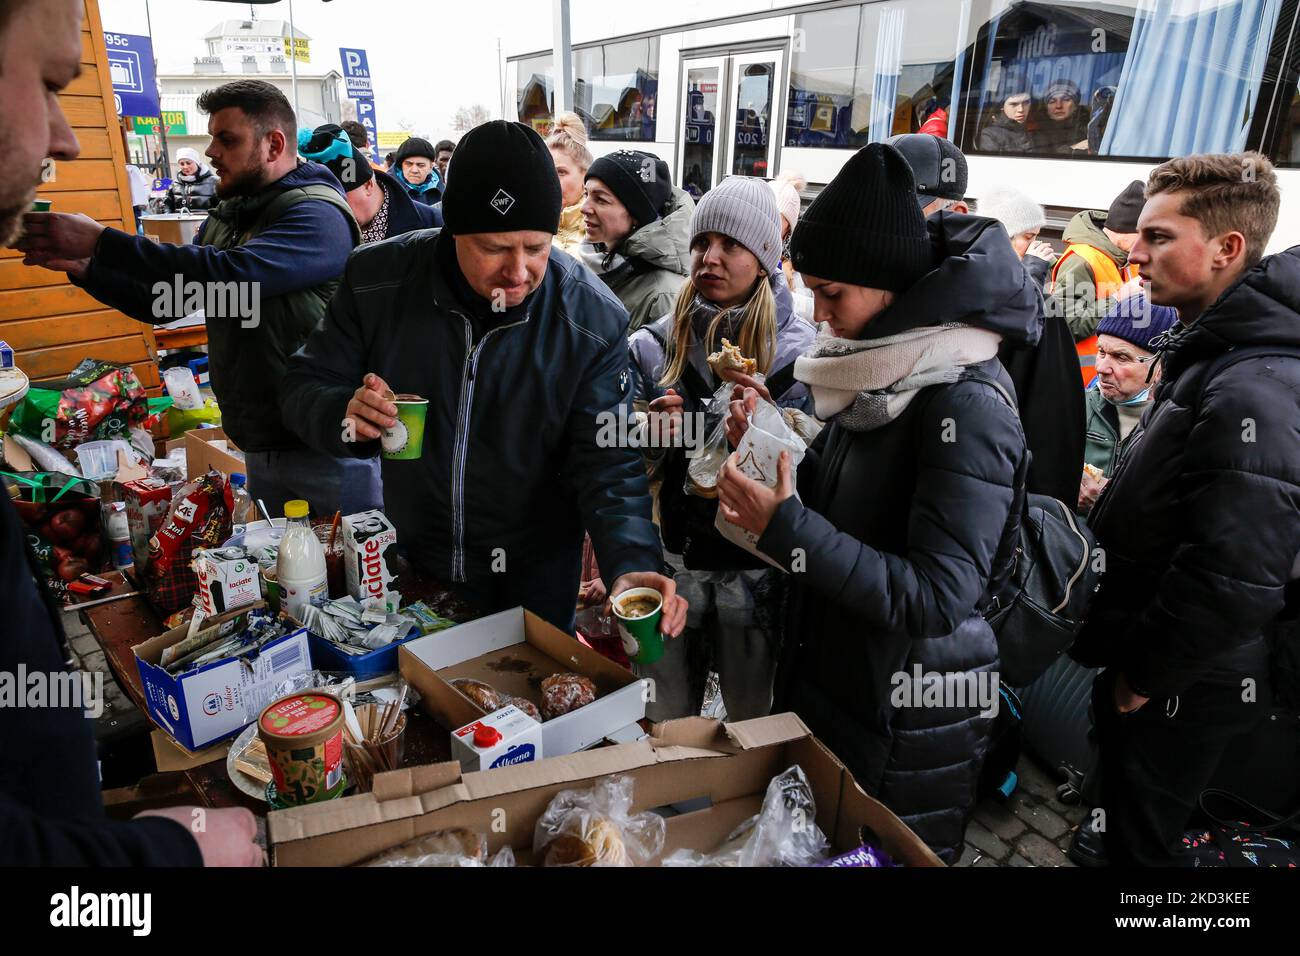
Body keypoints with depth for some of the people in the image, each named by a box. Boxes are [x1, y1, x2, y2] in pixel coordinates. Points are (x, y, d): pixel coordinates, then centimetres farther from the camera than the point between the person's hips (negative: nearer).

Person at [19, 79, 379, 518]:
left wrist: (101, 242, -25)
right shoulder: (223, 219, 13)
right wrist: (82, 265, 1)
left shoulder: (318, 214, -14)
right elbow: (163, 300, 18)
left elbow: (233, 273, -29)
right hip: (260, 445, 8)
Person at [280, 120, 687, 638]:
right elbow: (304, 386, -6)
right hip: (410, 554, 2)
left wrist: (633, 564, -37)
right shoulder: (377, 279, -16)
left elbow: (607, 466, -20)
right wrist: (345, 412, -30)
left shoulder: (593, 320, -20)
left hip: (536, 572, -1)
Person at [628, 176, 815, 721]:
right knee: (662, 726, 18)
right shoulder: (653, 346, -1)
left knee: (754, 728, 19)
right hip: (669, 559, 2)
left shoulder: (800, 351, -7)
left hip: (756, 568, -1)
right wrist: (653, 438, -18)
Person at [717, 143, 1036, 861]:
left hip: (907, 720, -7)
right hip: (824, 680, 7)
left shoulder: (966, 403, -23)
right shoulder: (878, 370, 1)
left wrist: (785, 527, -29)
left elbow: (938, 599, -27)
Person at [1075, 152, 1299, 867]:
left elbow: (1234, 579, -31)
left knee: (1139, 842, 11)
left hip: (1182, 693, -9)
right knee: (1124, 823, 25)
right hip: (1144, 664, 9)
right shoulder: (1210, 356, 7)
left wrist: (1144, 677, -19)